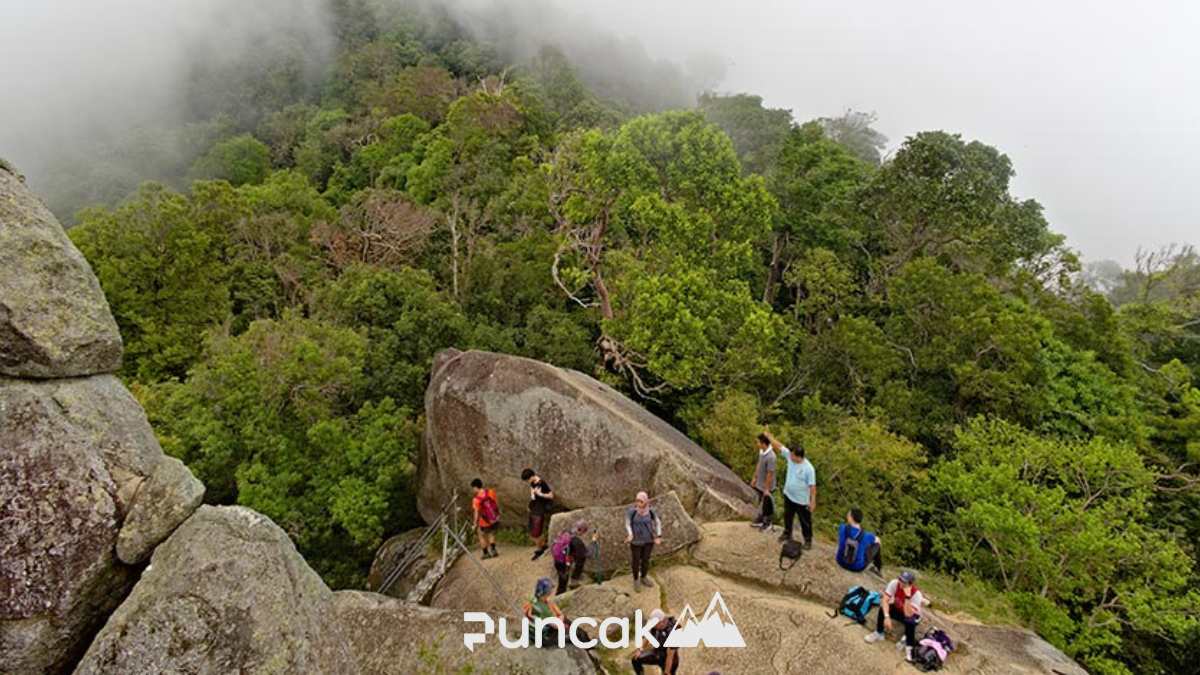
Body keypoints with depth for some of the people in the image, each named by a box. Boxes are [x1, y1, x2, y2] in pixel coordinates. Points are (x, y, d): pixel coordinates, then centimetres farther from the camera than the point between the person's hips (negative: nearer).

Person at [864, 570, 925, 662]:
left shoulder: (916, 594, -34)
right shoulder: (894, 583, -27)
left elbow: (907, 614, -40)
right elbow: (885, 601, -27)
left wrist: (907, 596, -49)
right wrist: (886, 617, -40)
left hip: (911, 615, -3)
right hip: (897, 609, 3)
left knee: (910, 622, -37)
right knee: (883, 608, -27)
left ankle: (909, 648, -15)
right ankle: (879, 633, -6)